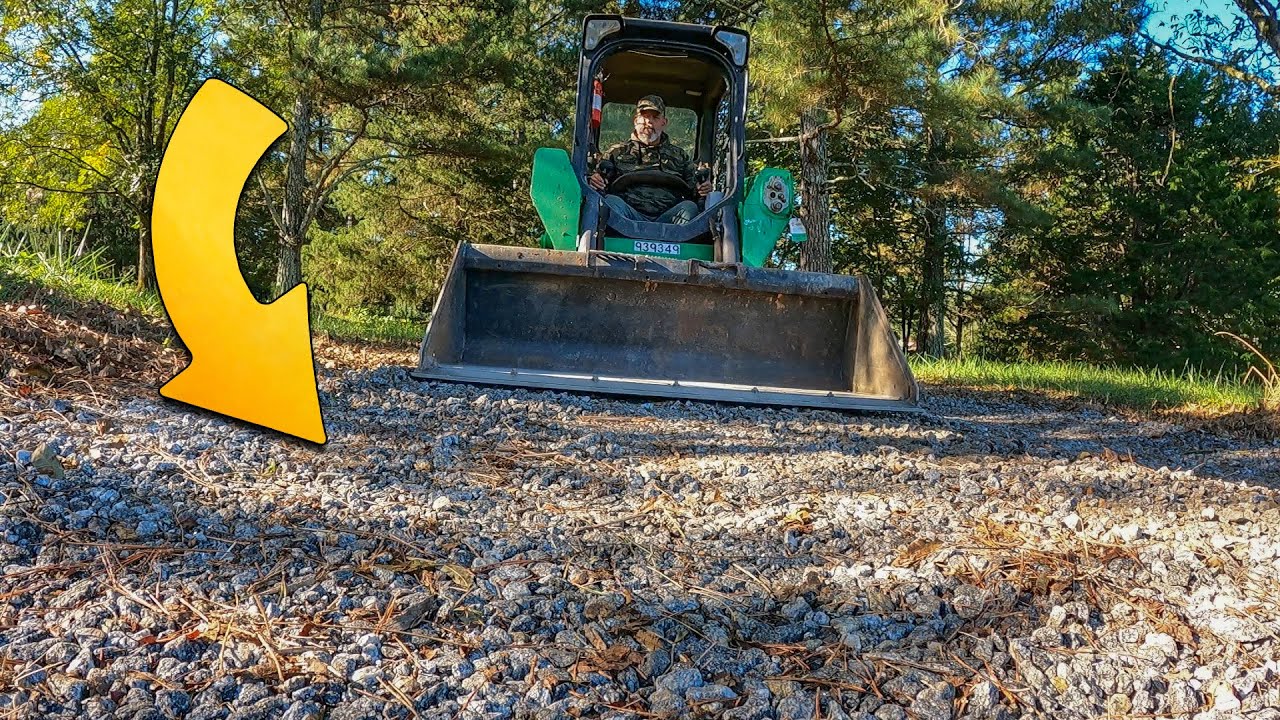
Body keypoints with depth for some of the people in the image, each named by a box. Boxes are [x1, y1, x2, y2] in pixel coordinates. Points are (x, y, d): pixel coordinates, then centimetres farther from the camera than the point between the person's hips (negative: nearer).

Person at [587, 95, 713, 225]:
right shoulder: (618, 152, 23)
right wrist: (593, 181, -9)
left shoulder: (679, 155, 28)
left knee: (689, 207, -29)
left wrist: (702, 190, 0)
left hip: (667, 217, 1)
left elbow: (692, 192, 25)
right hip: (630, 215, -1)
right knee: (611, 201, -32)